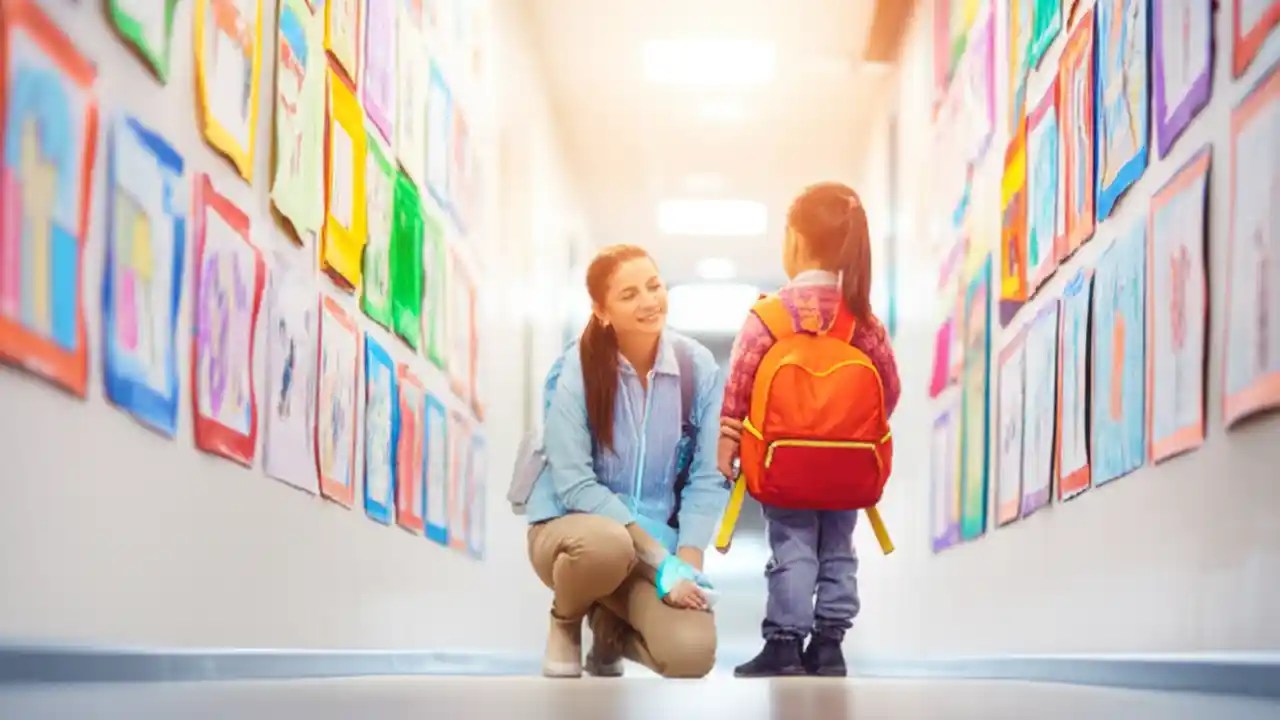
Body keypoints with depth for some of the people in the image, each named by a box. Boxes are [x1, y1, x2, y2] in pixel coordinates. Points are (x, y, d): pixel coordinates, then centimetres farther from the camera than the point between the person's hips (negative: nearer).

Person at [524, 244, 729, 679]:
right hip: (573, 528, -2)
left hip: (658, 541, 2)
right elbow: (574, 484, -18)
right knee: (607, 543, -40)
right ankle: (565, 623, -1)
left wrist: (687, 560, -19)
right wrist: (661, 561, -24)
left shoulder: (698, 367, -7)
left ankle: (612, 630, 14)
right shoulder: (576, 370, -15)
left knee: (691, 652, -25)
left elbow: (707, 478, -5)